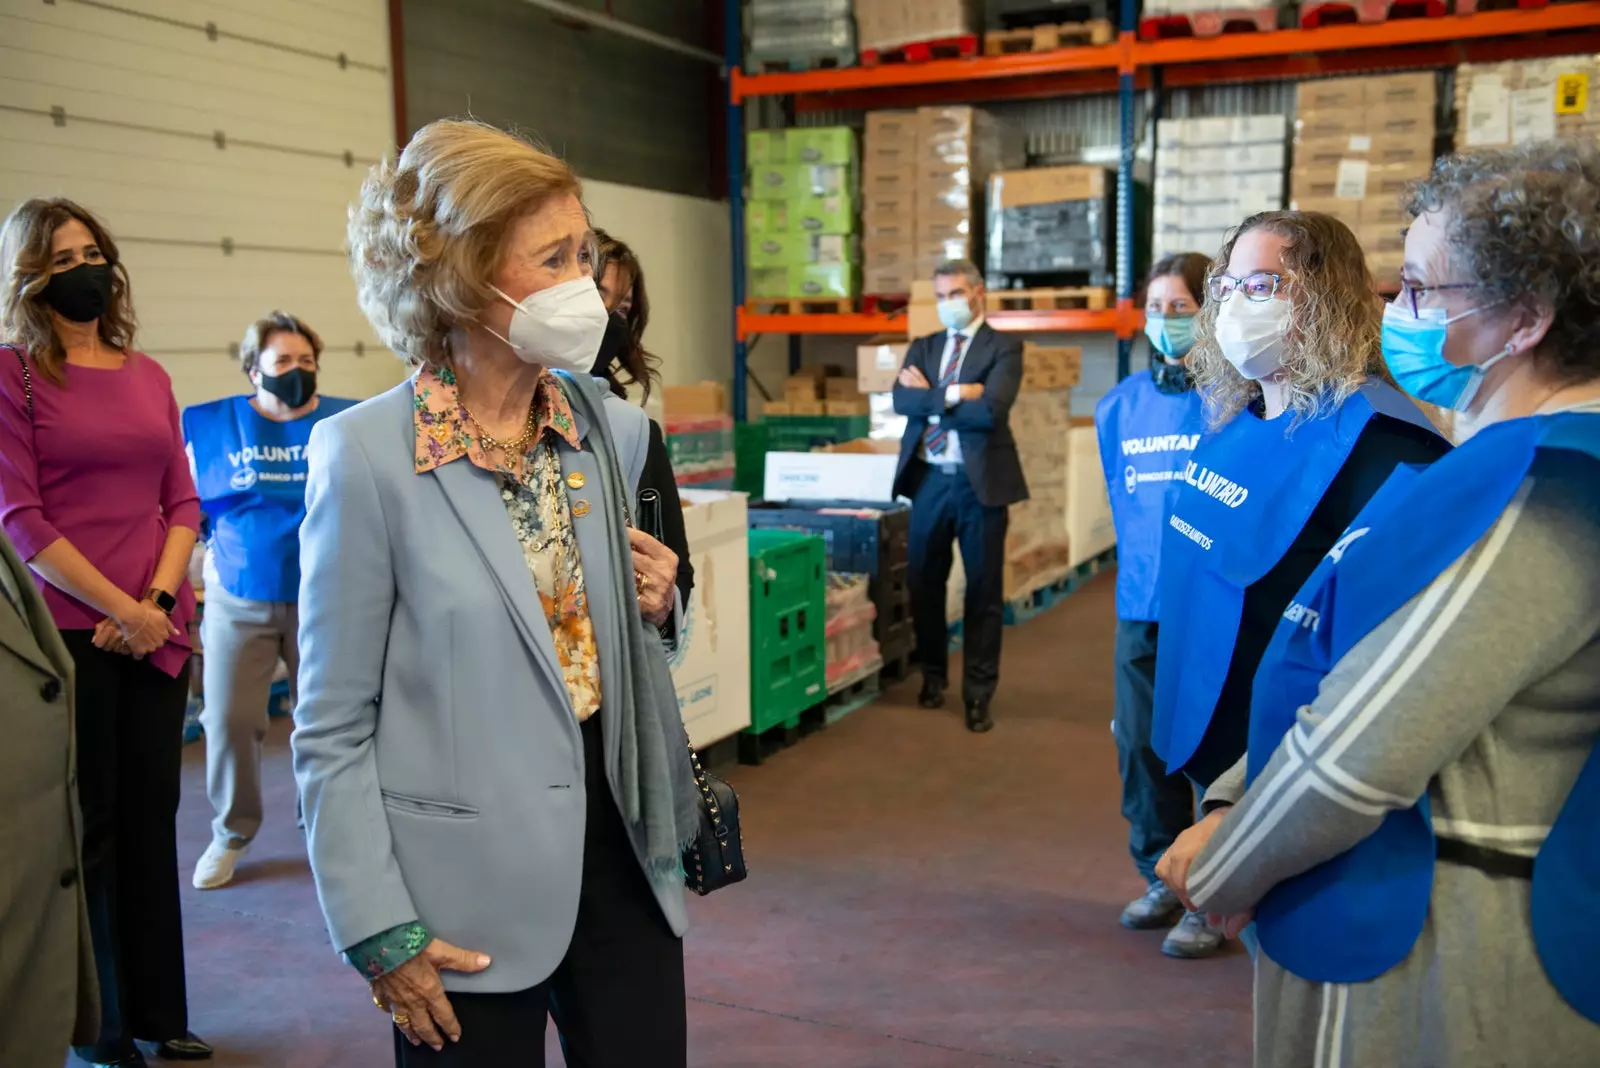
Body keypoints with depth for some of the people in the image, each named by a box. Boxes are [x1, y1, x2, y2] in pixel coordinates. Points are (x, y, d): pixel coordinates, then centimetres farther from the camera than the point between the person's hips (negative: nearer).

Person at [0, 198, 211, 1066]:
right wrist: (122, 609, -14)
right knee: (85, 824, 4)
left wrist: (160, 600, -7)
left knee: (153, 814, 10)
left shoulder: (148, 375, 10)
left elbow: (183, 503, 8)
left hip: (159, 628, 5)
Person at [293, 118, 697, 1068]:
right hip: (470, 887, -4)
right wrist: (381, 931, -10)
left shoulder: (614, 428, 1)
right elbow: (334, 728, -8)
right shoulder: (369, 454, -13)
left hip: (621, 850, 5)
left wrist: (652, 607, -6)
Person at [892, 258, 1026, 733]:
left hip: (979, 482, -4)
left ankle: (978, 694, 14)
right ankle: (933, 674, 32)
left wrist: (931, 395, -10)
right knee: (924, 583, 13)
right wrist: (956, 395, -16)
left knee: (983, 589, 3)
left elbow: (991, 410, -18)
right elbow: (902, 400, -5)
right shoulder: (922, 348, 12)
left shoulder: (1004, 348, -2)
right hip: (929, 480, 4)